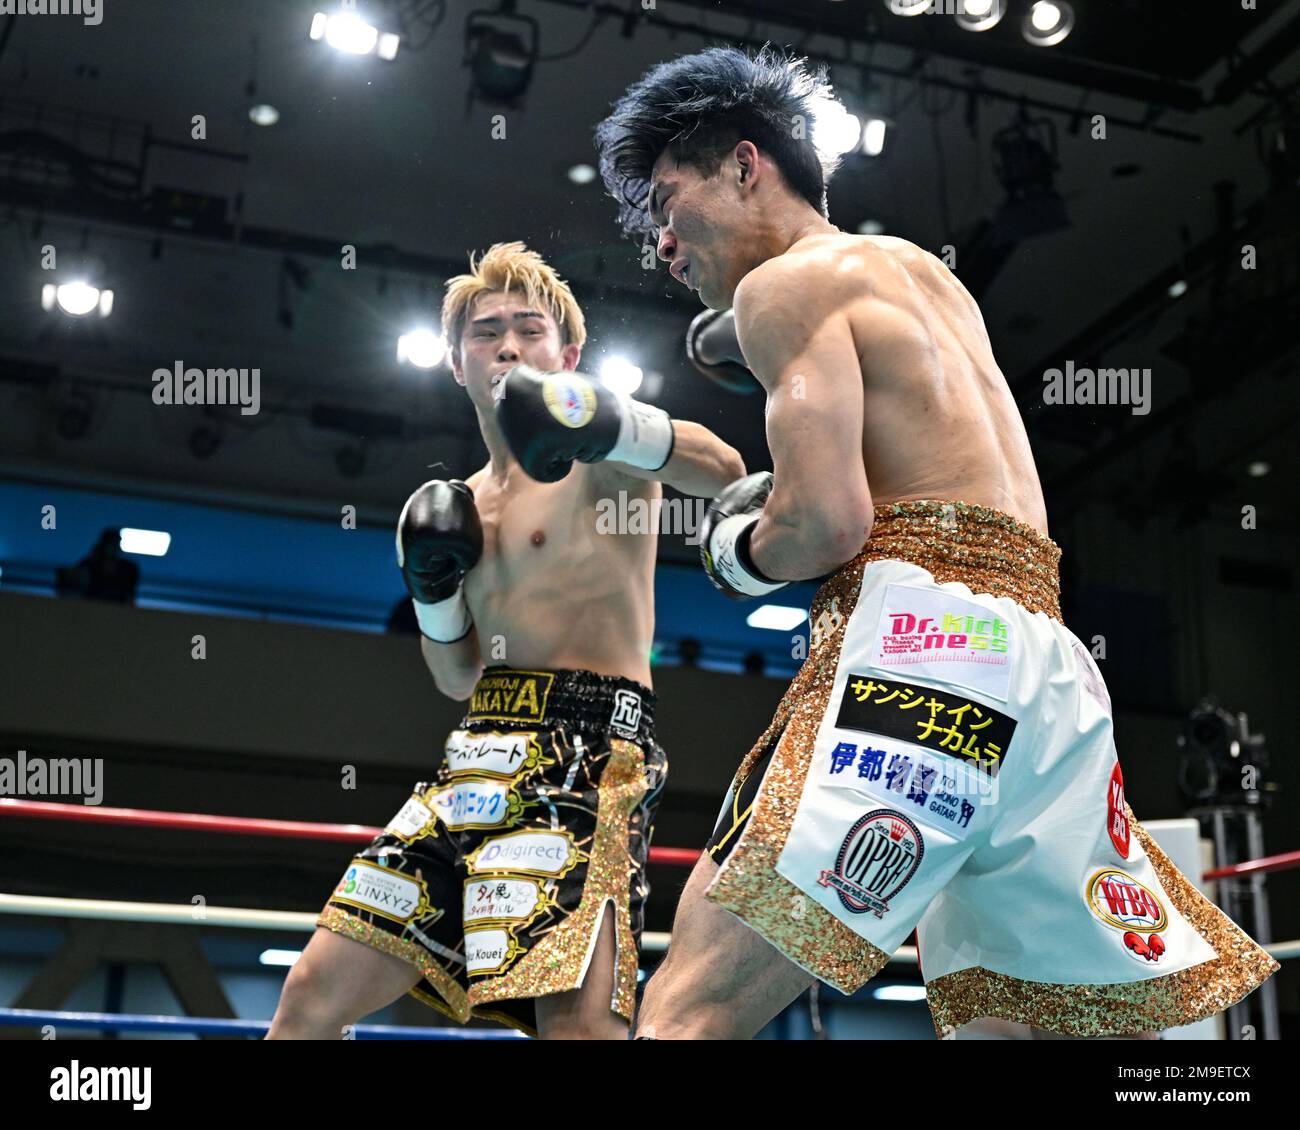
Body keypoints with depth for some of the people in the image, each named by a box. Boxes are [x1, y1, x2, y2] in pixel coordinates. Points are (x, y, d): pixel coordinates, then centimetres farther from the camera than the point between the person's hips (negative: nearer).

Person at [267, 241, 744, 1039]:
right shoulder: (468, 503, 21)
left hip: (592, 742, -7)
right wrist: (433, 585, 7)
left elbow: (724, 471, -21)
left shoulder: (601, 457, 1)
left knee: (578, 1020, -27)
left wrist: (609, 419, -37)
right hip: (483, 757, 8)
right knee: (318, 990, 6)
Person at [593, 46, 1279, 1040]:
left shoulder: (790, 279, 3)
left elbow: (829, 519, -11)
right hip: (1054, 673, 9)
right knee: (1109, 1022, 11)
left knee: (688, 1014, -15)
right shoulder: (925, 276, 29)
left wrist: (738, 555, 10)